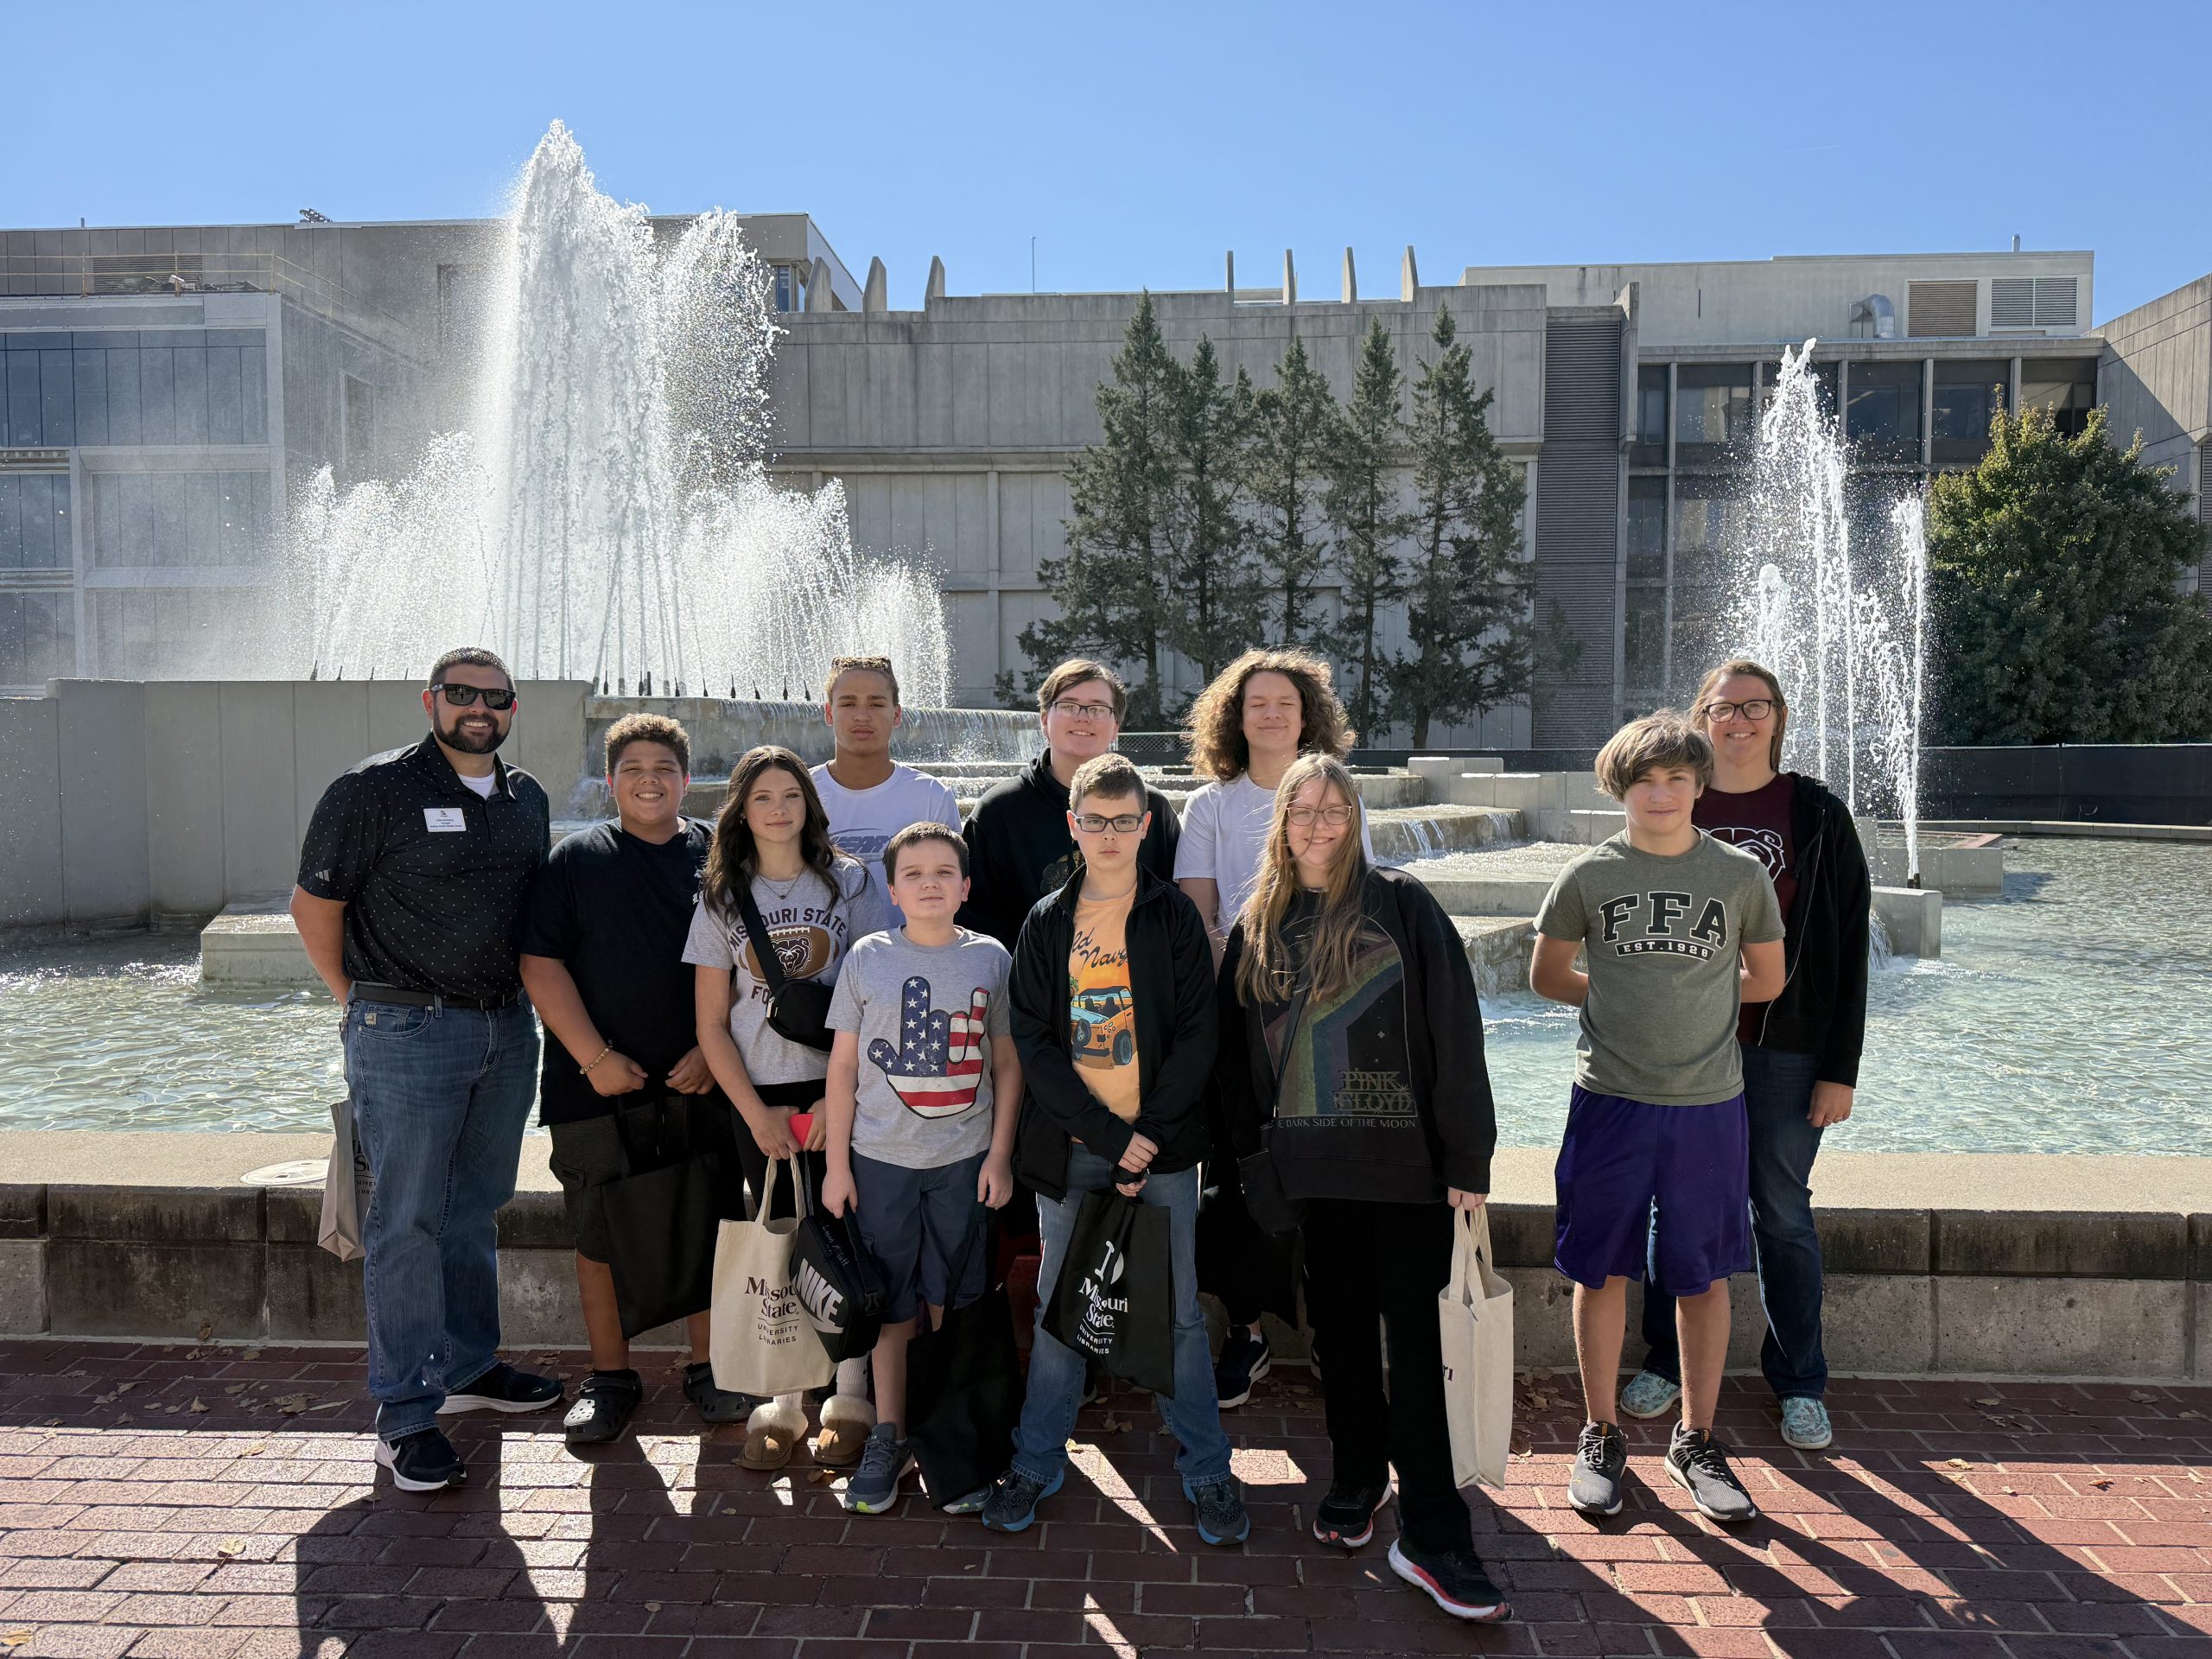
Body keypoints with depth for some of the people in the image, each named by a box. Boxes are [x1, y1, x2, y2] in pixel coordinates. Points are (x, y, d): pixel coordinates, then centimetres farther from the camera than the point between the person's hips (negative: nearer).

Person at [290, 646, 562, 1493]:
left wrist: (517, 995, 14)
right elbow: (313, 904, -3)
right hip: (407, 1034, -6)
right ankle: (407, 1413, 7)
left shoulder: (529, 799, 10)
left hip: (508, 1027, 6)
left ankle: (469, 1367, 30)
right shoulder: (374, 789, -8)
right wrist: (361, 999, 3)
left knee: (475, 1208, 15)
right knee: (407, 1220, -1)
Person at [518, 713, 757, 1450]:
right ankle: (610, 1377, 24)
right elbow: (541, 964, -2)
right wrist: (595, 1058, -10)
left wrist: (713, 1051, -5)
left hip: (698, 1084, 1)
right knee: (601, 1235, 7)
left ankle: (706, 1369, 23)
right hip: (597, 1085, 0)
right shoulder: (576, 859, 4)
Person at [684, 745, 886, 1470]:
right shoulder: (722, 898, 7)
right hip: (759, 1099, 2)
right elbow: (711, 1024, 6)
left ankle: (851, 1399, 10)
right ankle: (786, 1401, 18)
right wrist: (757, 1112, -3)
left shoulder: (848, 882, 3)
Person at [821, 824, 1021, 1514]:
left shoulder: (991, 958, 0)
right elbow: (843, 1064, 3)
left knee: (953, 1304, 8)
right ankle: (887, 1439, 24)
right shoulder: (867, 958, 0)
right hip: (881, 1158, 0)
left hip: (964, 1159, 0)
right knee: (891, 1303, 9)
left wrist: (1000, 1153, -1)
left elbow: (1008, 1063, 4)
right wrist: (837, 1163, 1)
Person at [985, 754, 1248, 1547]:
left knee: (1176, 1310, 5)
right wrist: (1111, 1135, -11)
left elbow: (1197, 1036, -3)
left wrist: (1149, 1137, -11)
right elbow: (1032, 1041, -2)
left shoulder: (1174, 916, 0)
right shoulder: (1046, 923, 4)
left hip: (1161, 1146, -1)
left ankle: (1205, 1467, 21)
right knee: (1058, 1305, 11)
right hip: (1069, 1148, 2)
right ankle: (1038, 1460, 27)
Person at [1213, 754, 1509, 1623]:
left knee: (1415, 1339, 0)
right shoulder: (1258, 923, 7)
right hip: (1313, 1163, 4)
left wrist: (1467, 1156, -10)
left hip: (1406, 1160, -3)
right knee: (1340, 1328, 15)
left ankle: (1429, 1535, 9)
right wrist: (1242, 1151, 7)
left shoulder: (1400, 905, -5)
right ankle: (1356, 1479, 34)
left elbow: (1454, 1027, -8)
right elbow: (1235, 1047, 12)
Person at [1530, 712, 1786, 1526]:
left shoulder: (1741, 875, 1)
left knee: (1704, 1276, 9)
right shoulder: (1589, 875, -1)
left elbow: (1766, 979, 14)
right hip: (1610, 1098, 0)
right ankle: (1601, 1436, 23)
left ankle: (1696, 1441, 26)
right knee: (1602, 1271, 7)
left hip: (1708, 1102, 1)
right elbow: (1546, 975, 10)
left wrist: (1688, 995, 11)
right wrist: (1624, 999, 8)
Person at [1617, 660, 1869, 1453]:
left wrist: (1840, 1067, -6)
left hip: (1784, 1050, -1)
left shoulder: (1818, 815, -1)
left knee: (1784, 1217, 10)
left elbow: (1848, 948, -2)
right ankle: (1667, 1361, 27)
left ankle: (1799, 1383, 26)